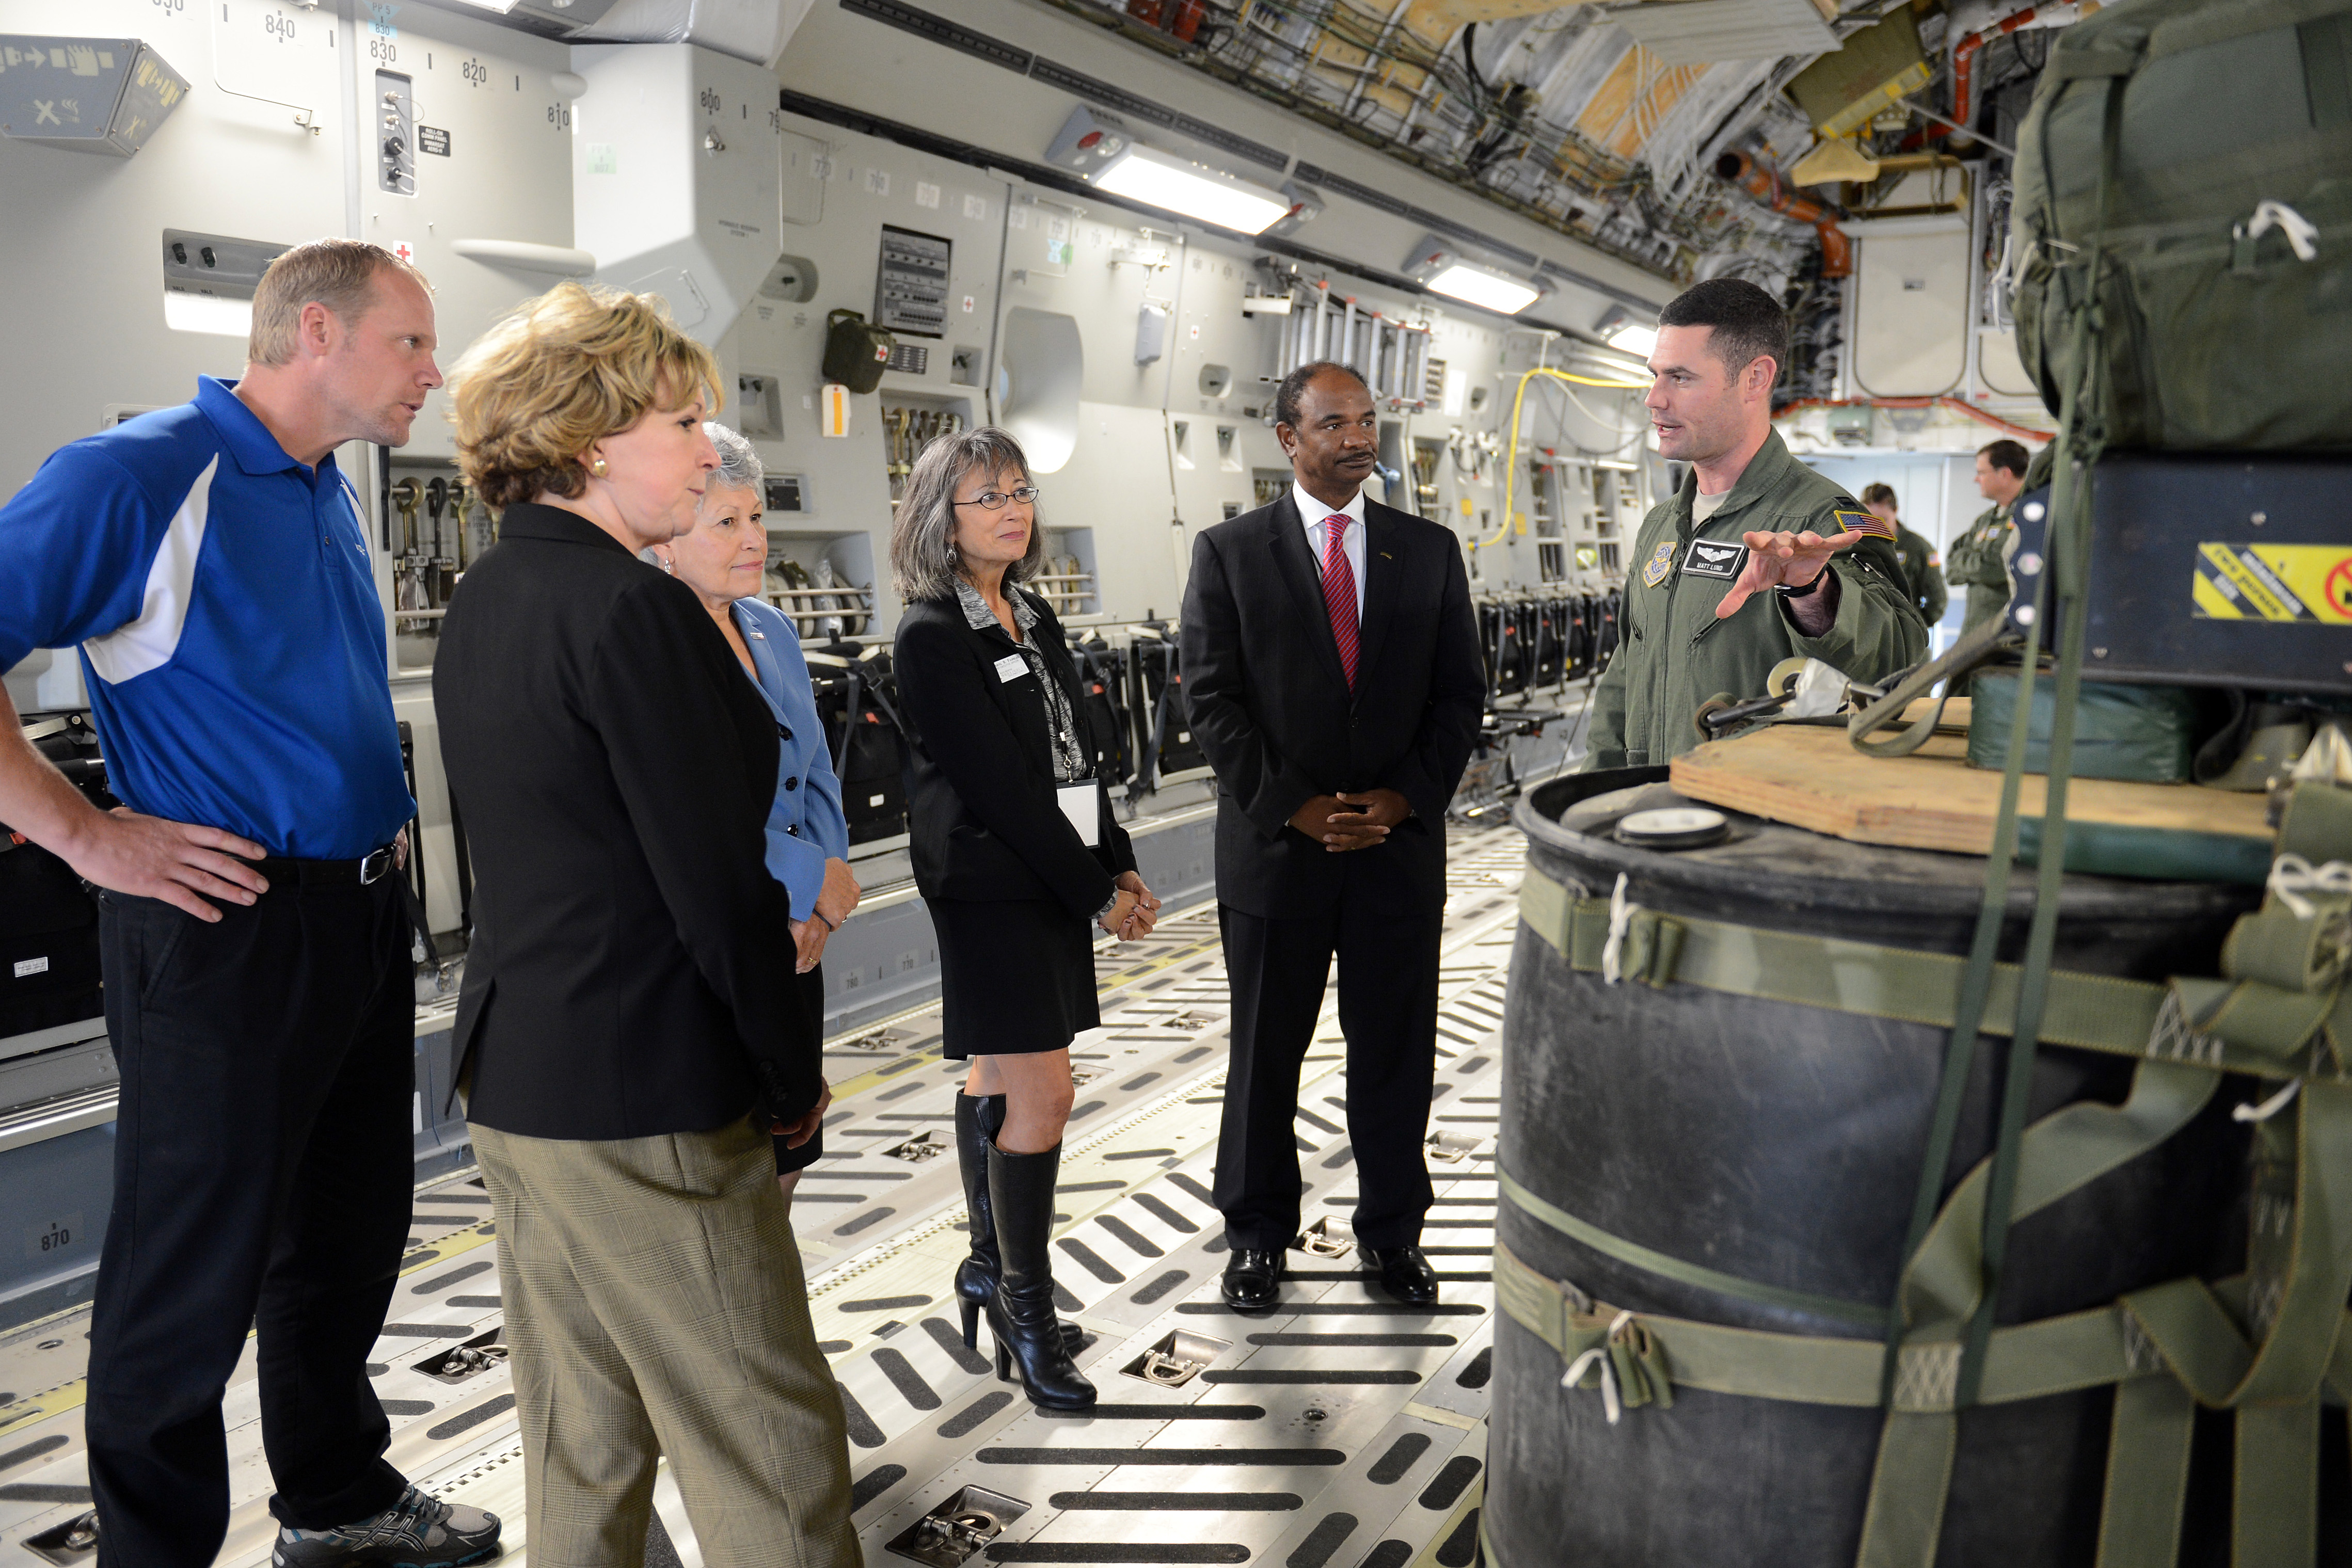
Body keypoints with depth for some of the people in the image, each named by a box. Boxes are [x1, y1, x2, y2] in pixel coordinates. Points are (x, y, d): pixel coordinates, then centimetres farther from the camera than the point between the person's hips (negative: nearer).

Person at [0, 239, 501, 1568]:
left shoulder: (332, 495, 13)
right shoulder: (143, 476, -14)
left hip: (365, 914, 9)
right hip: (230, 925, -8)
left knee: (352, 1229, 20)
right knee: (195, 1273, 5)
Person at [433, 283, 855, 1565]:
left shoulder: (481, 605, 10)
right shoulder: (630, 608, -18)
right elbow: (717, 882, -19)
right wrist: (794, 1080, -5)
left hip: (511, 1076, 10)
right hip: (642, 1101, -10)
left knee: (580, 1444, 20)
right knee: (773, 1460, 1)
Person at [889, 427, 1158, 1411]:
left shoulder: (1033, 617, 12)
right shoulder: (932, 635, -13)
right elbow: (999, 784, -17)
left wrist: (1121, 865, 7)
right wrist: (1095, 893, -13)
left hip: (1056, 881, 8)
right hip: (991, 889, -8)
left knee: (999, 1078, 17)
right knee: (1040, 1095, -7)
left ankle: (989, 1266, 30)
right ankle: (1026, 1310, 7)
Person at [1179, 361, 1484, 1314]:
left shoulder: (1430, 551, 7)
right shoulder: (1229, 553, 0)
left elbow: (1459, 692, 5)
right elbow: (1213, 700, -5)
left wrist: (1404, 798, -9)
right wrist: (1292, 806, -13)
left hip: (1401, 843, 2)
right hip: (1275, 844, -1)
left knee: (1396, 1051, 10)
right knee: (1264, 1052, 10)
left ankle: (1392, 1229, 28)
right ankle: (1258, 1231, 27)